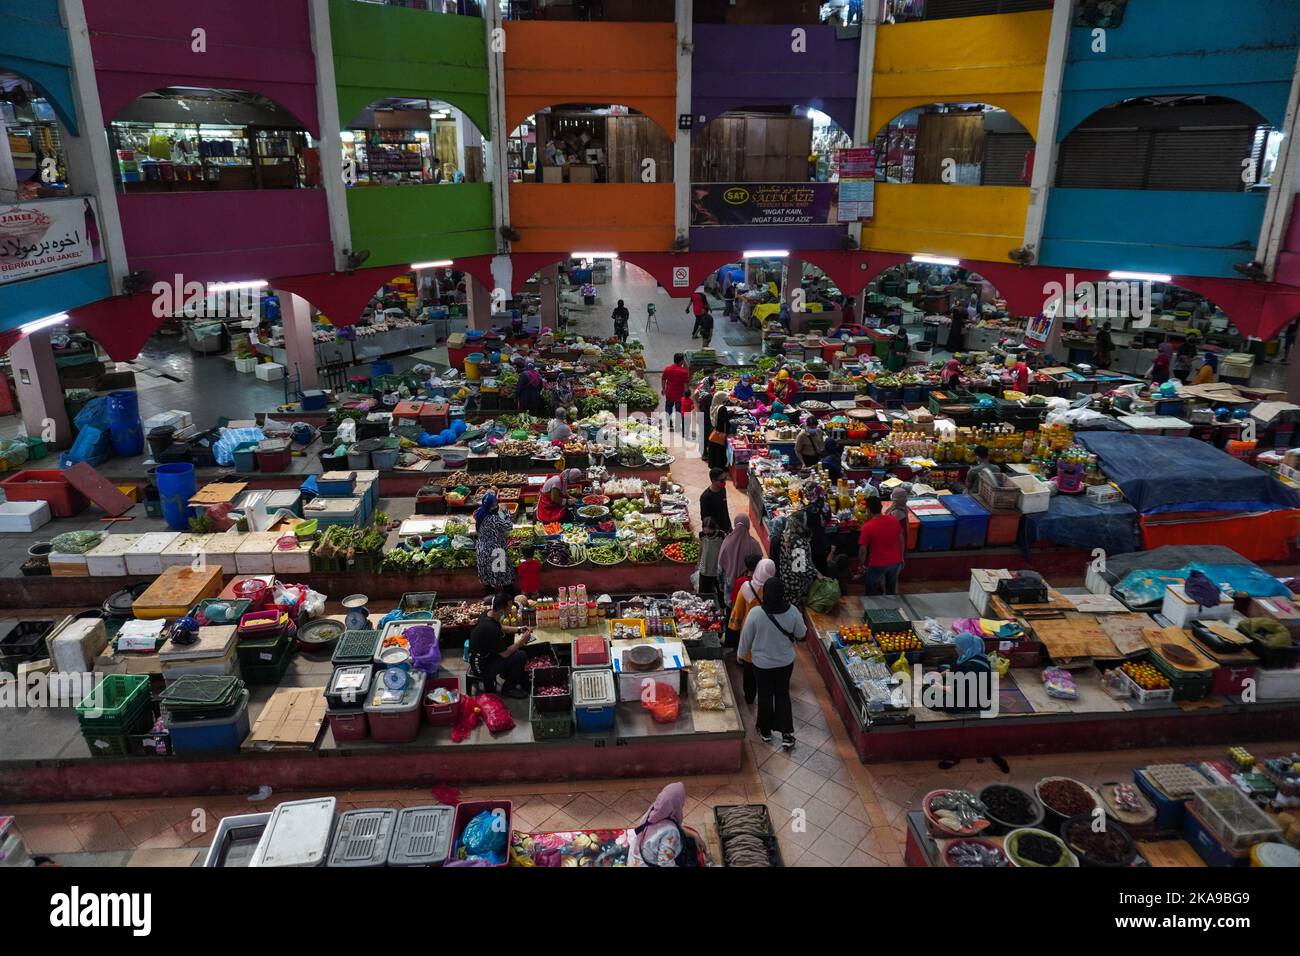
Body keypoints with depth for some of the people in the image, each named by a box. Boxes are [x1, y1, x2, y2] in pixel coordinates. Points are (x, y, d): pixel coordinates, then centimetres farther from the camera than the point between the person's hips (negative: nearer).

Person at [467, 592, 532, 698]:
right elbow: (505, 654, -24)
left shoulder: (486, 615, -5)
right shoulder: (491, 629, -33)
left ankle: (505, 673, 26)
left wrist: (518, 630, 4)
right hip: (481, 667, -10)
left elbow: (501, 627, 17)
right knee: (521, 656, -16)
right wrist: (522, 641, -13)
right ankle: (508, 688, 4)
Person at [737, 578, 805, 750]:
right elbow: (801, 634, -4)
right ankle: (787, 735, 18)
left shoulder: (756, 613, -25)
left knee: (765, 696, 18)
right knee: (783, 694, 19)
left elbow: (746, 637, -11)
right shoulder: (792, 611, -19)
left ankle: (766, 732, 35)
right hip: (785, 661, 2)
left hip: (762, 663, -2)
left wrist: (741, 653, 7)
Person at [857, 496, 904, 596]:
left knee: (871, 593, 18)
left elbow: (863, 550, -15)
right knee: (892, 590, 26)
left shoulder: (867, 527, -19)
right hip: (895, 562, 5)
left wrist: (862, 565, 0)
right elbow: (901, 540, 3)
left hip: (877, 565, -5)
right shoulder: (893, 520, -8)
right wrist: (901, 557, 16)